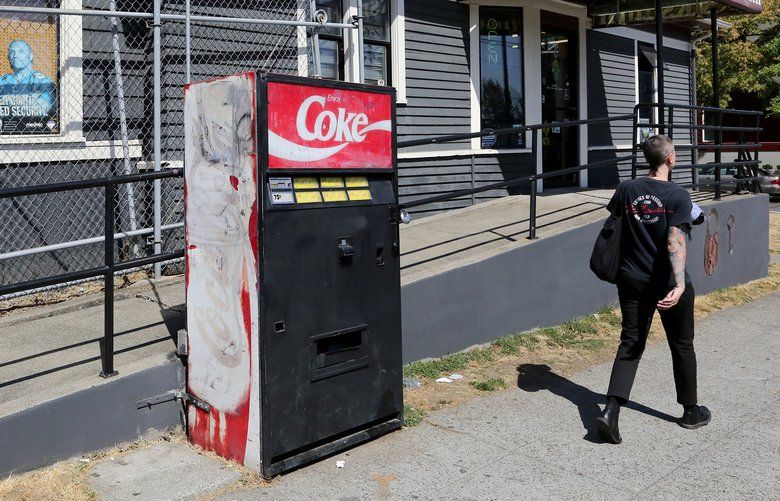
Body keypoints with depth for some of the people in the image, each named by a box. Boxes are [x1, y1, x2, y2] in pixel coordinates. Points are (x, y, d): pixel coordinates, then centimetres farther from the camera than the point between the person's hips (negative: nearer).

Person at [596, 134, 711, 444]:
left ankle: (611, 410, -8)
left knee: (630, 344, 7)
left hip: (632, 281, 3)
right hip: (668, 284, -3)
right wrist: (680, 284, -31)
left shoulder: (626, 190, -1)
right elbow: (675, 243, -25)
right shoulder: (678, 196, -13)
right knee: (682, 346, 15)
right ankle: (691, 411, 31)